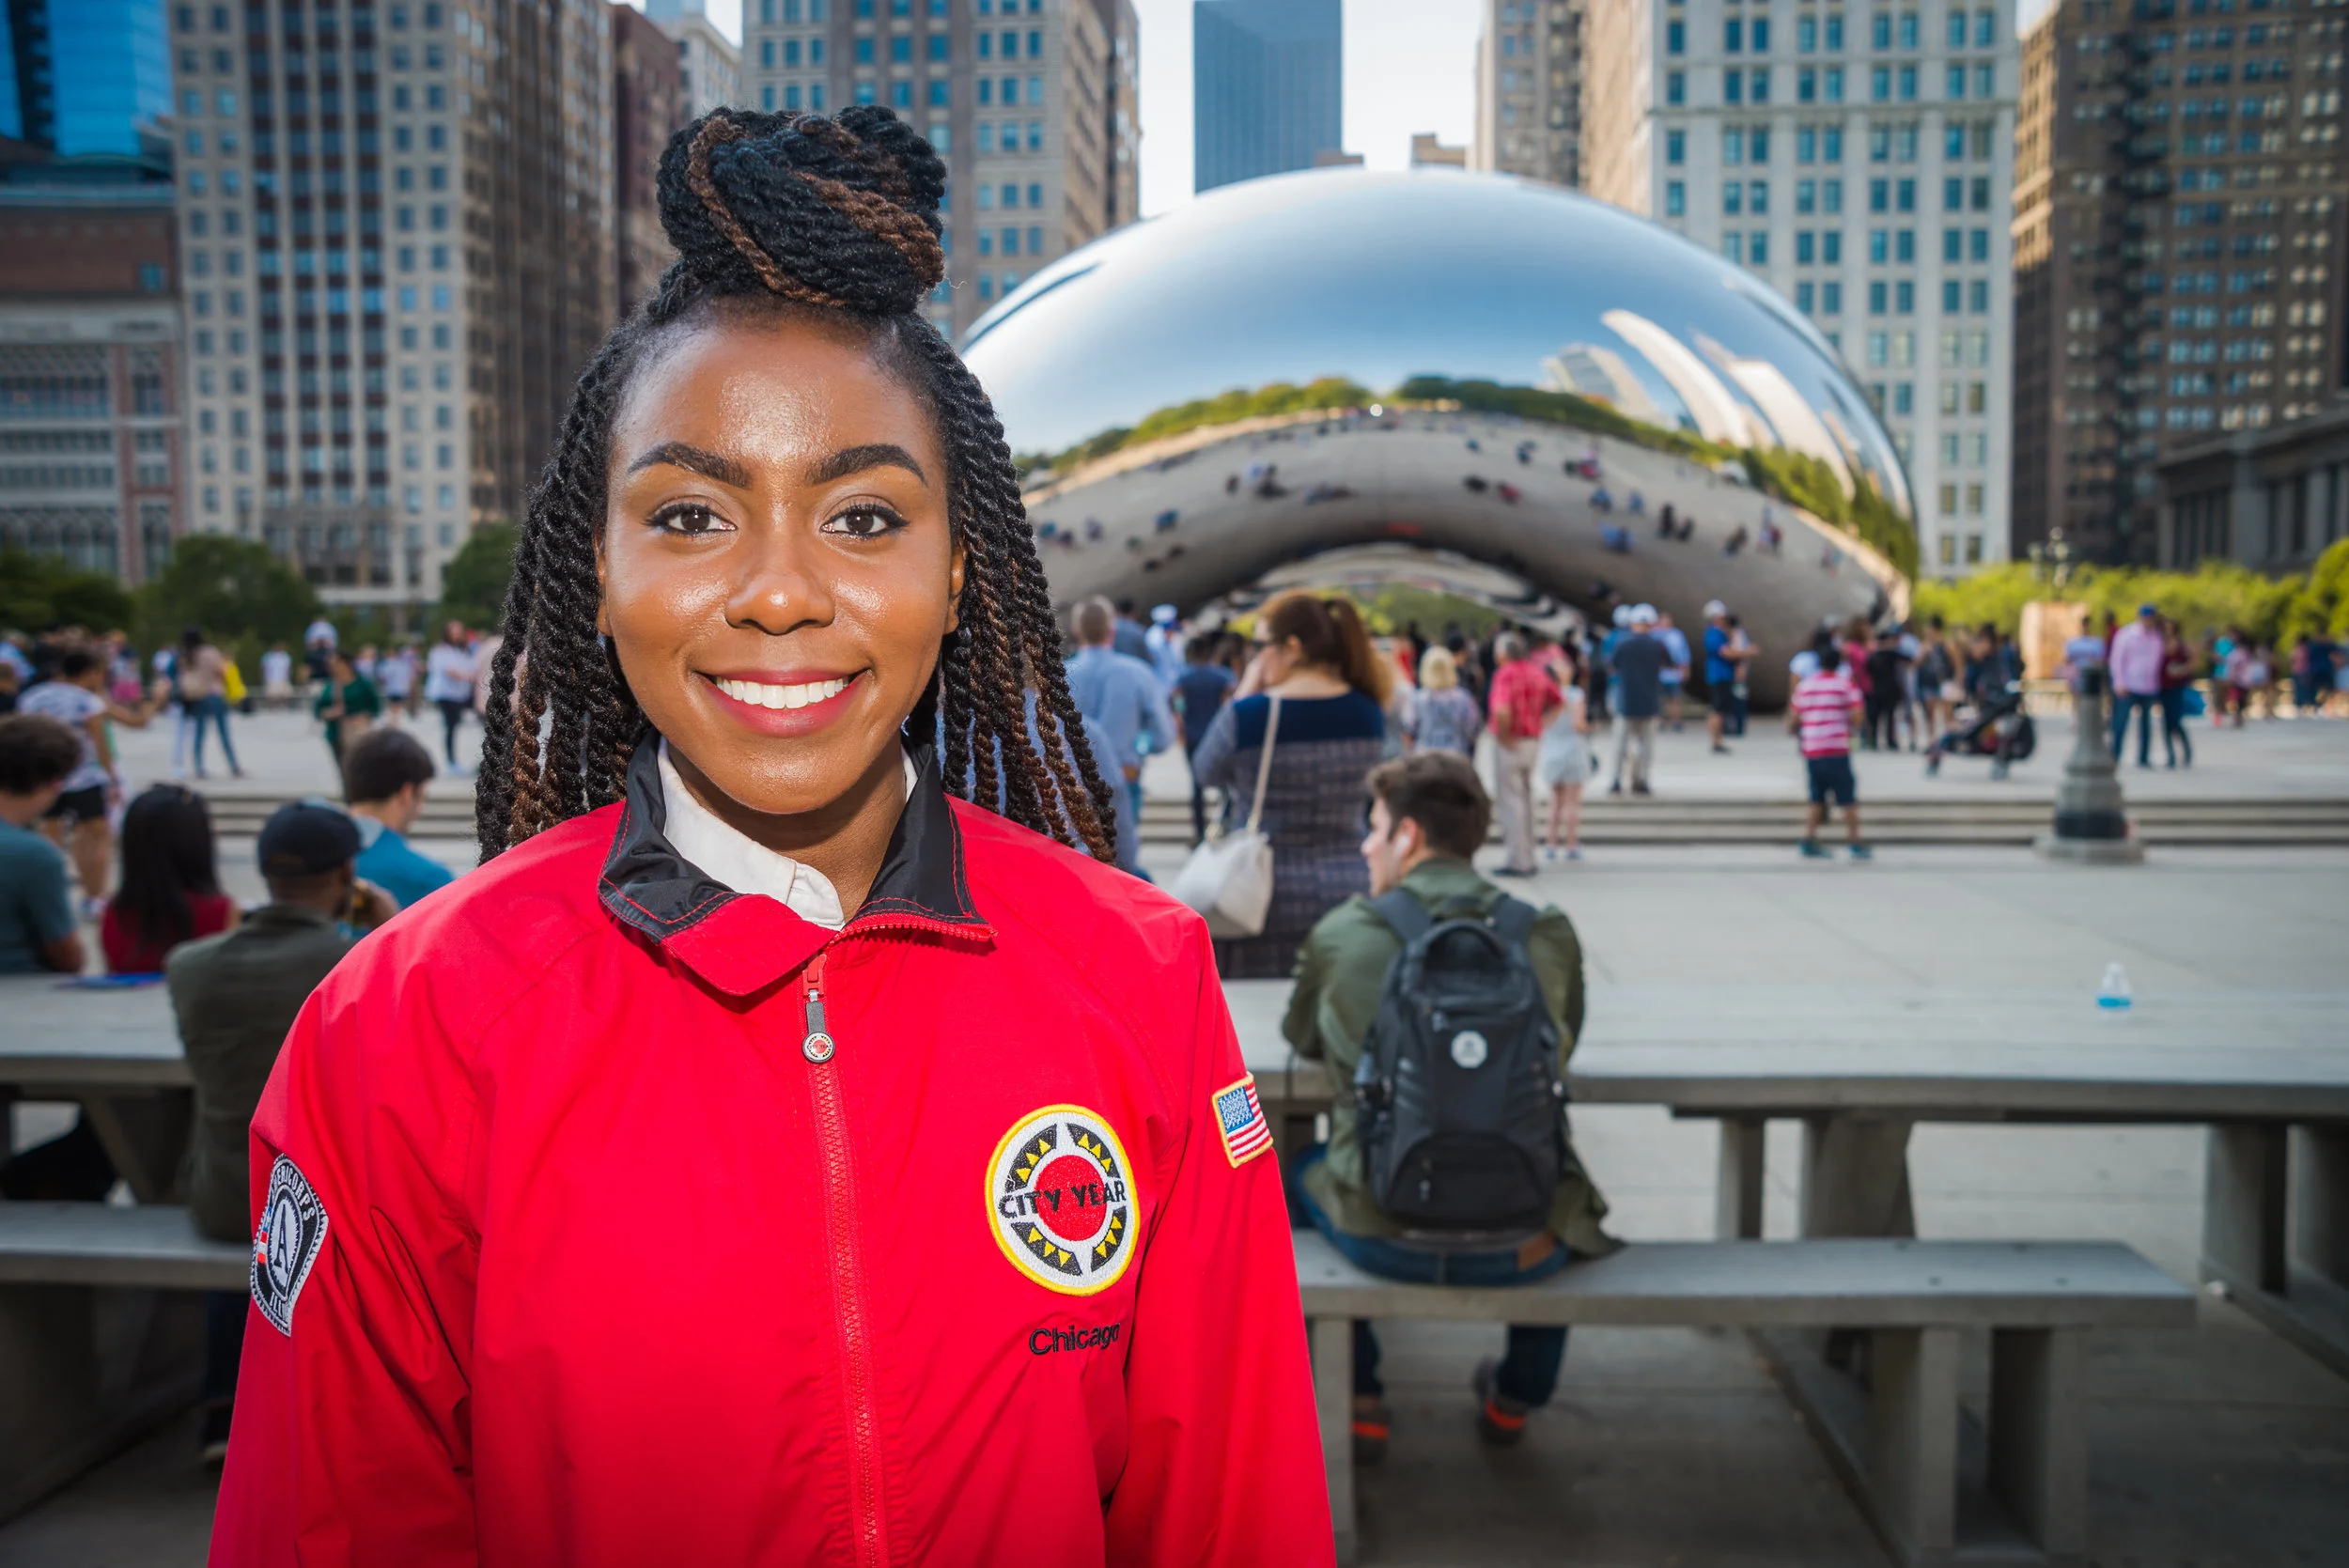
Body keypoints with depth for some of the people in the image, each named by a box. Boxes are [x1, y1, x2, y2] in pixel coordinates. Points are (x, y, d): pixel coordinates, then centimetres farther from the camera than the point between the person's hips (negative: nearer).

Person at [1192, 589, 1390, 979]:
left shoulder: (1249, 714, -13)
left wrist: (1245, 691, 5)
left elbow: (1208, 769, 4)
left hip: (1265, 900, -4)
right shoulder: (1369, 712, 1)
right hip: (1348, 893, 5)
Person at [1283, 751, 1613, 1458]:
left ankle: (1358, 1403, 37)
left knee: (1301, 1166, 33)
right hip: (1522, 1248, 1)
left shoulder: (1339, 935, -7)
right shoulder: (1550, 934, -3)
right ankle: (1516, 1397, 48)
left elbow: (1300, 1036, 13)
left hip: (1384, 1238, -1)